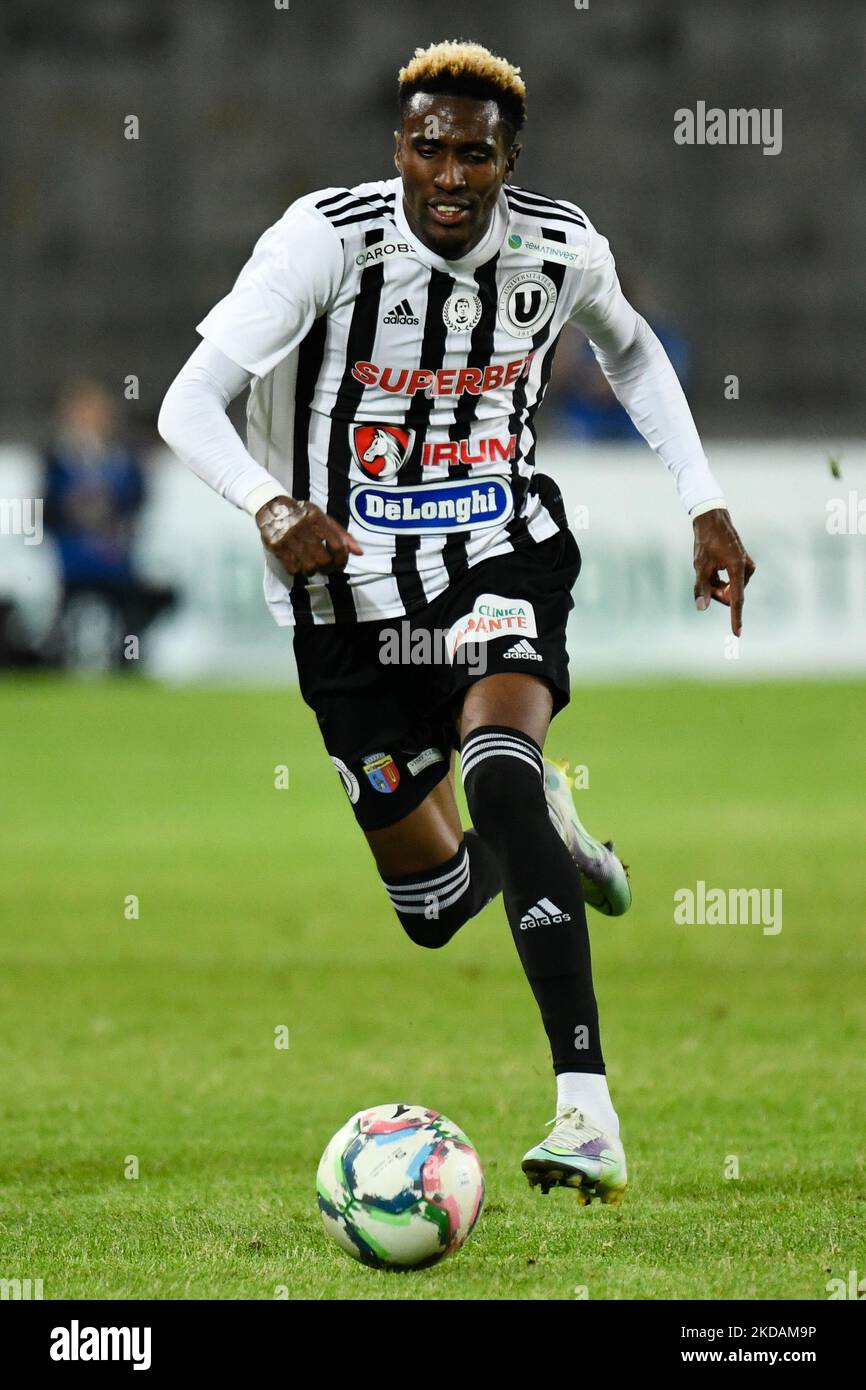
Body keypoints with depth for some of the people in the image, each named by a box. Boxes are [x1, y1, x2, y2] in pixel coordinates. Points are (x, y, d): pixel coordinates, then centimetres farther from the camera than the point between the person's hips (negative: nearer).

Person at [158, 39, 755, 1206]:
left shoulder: (561, 247, -8)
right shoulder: (328, 238, -19)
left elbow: (629, 350, 16)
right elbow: (189, 406, -21)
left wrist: (705, 503, 10)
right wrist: (274, 508, -40)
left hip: (503, 555, 0)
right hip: (353, 595, 0)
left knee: (497, 759, -33)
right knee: (435, 910, 6)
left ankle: (589, 1109, -39)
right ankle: (540, 828, 47)